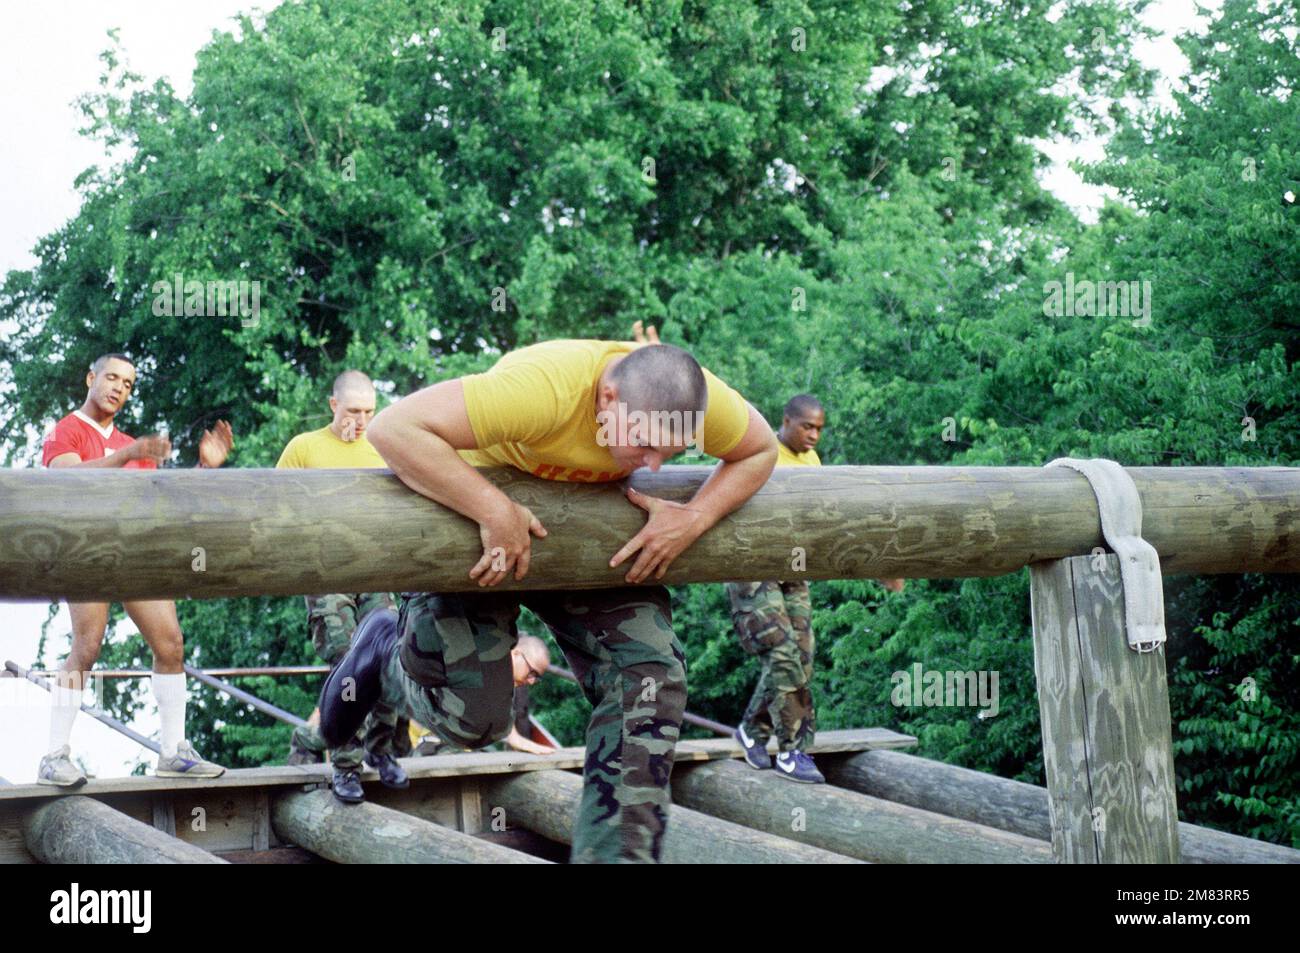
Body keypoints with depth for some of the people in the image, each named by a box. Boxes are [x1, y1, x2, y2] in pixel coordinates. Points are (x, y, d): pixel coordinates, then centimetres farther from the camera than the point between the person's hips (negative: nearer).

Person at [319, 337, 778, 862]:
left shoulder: (700, 399, -25)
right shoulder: (540, 389, -41)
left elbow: (760, 451, -4)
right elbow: (393, 429, -45)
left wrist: (695, 518, -22)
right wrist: (496, 511, -47)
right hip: (470, 512, -5)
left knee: (650, 678, -12)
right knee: (471, 718, -6)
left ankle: (617, 853, -1)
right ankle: (385, 651, 27)